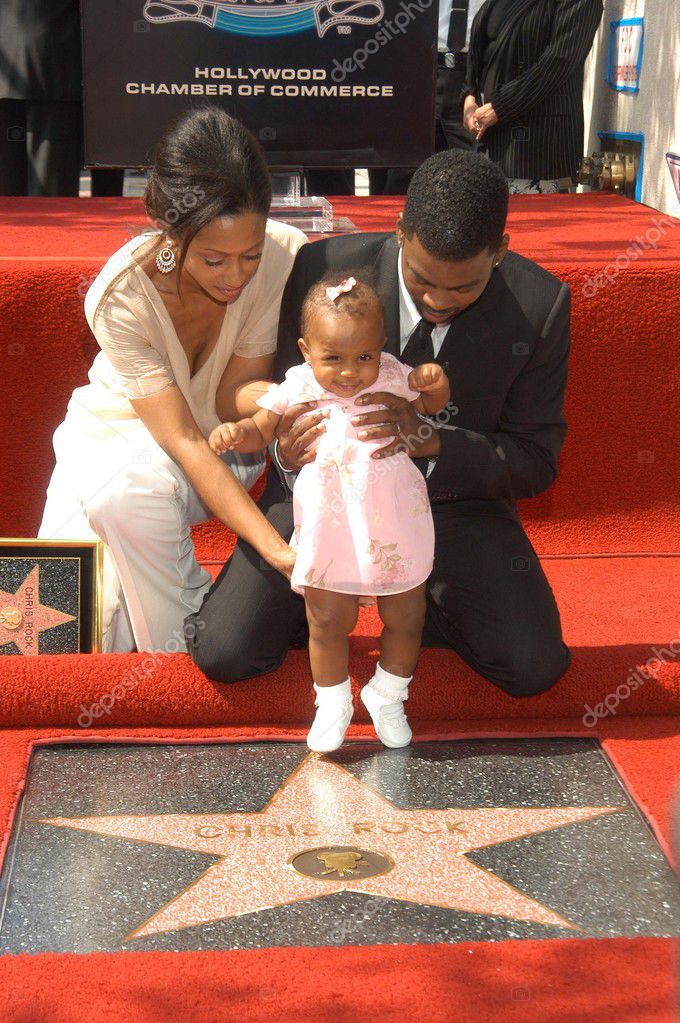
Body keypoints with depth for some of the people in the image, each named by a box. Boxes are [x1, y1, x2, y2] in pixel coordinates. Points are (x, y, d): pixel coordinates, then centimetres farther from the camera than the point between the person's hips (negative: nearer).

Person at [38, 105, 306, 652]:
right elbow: (182, 438, -32)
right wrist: (276, 548, -42)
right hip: (125, 429, 0)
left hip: (225, 442, 1)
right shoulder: (122, 295, -31)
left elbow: (230, 399, -19)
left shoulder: (285, 255, -26)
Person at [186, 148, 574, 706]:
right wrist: (284, 447, -30)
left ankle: (419, 598, 14)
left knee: (534, 667, -17)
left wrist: (429, 440, -29)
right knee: (222, 653, -17)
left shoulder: (540, 304, -16)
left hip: (454, 499, 1)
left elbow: (536, 460, -10)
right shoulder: (323, 269, -19)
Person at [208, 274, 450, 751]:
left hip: (397, 530, 1)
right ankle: (333, 703, 32)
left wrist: (434, 384, -11)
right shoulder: (299, 389, -8)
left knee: (405, 619, 12)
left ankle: (387, 696, 37)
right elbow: (261, 428, 4)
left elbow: (431, 406, 13)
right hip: (330, 533, -1)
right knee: (329, 622, 9)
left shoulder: (392, 377, -4)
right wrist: (235, 433, -19)